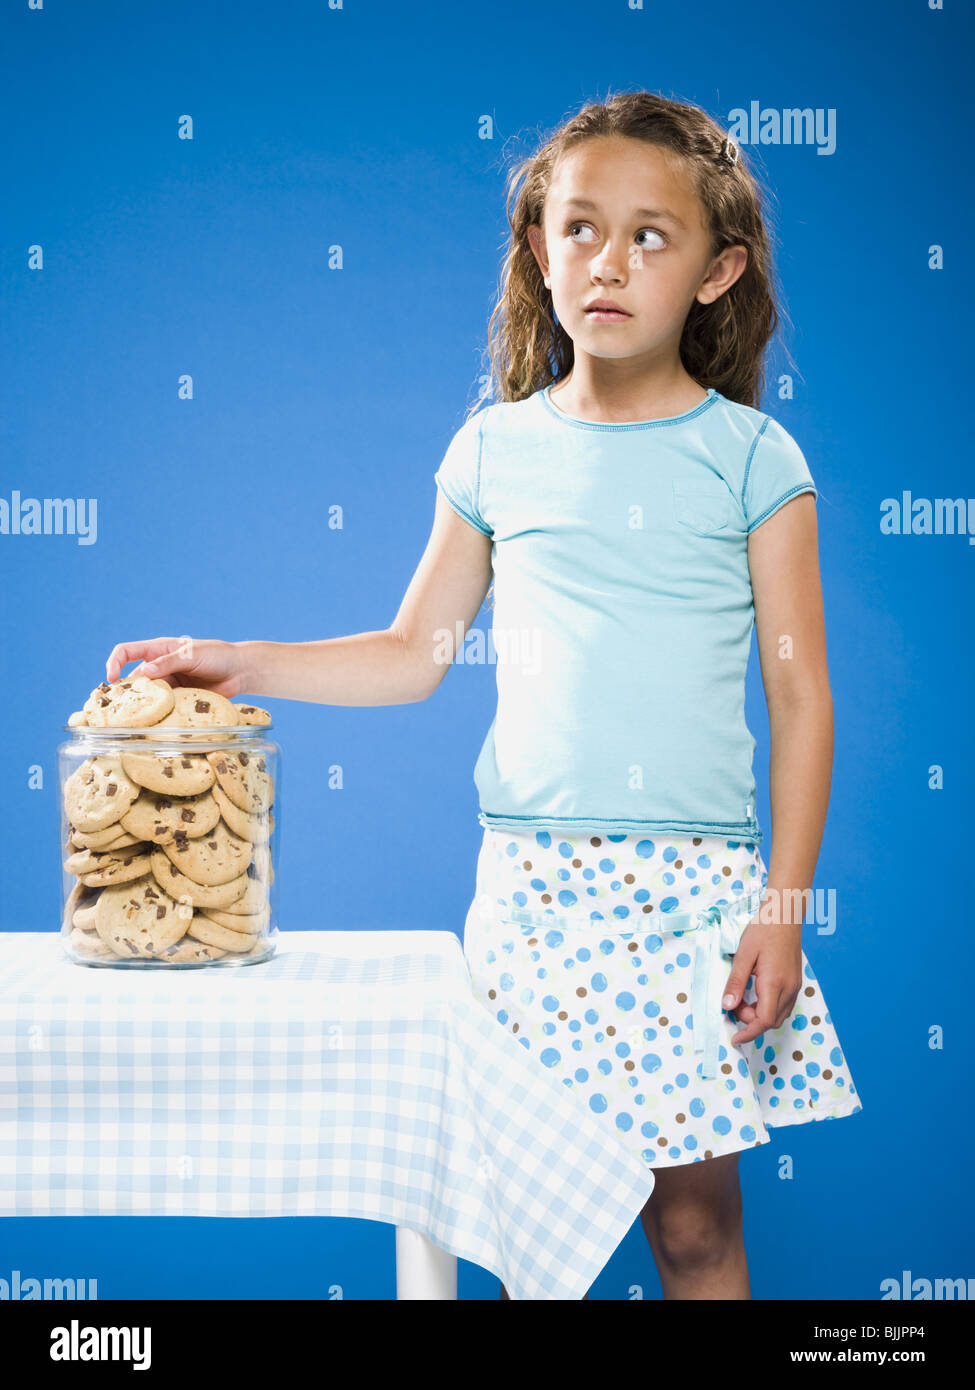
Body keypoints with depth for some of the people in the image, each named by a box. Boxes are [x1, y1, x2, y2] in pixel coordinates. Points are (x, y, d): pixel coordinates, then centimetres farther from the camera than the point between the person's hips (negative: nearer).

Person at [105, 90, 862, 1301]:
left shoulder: (750, 457, -1)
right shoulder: (495, 451, 6)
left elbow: (801, 696, 0)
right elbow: (412, 655, 15)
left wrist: (785, 908, -5)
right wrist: (242, 664, 5)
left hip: (694, 884, -2)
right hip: (531, 880, 2)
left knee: (694, 1212, 4)